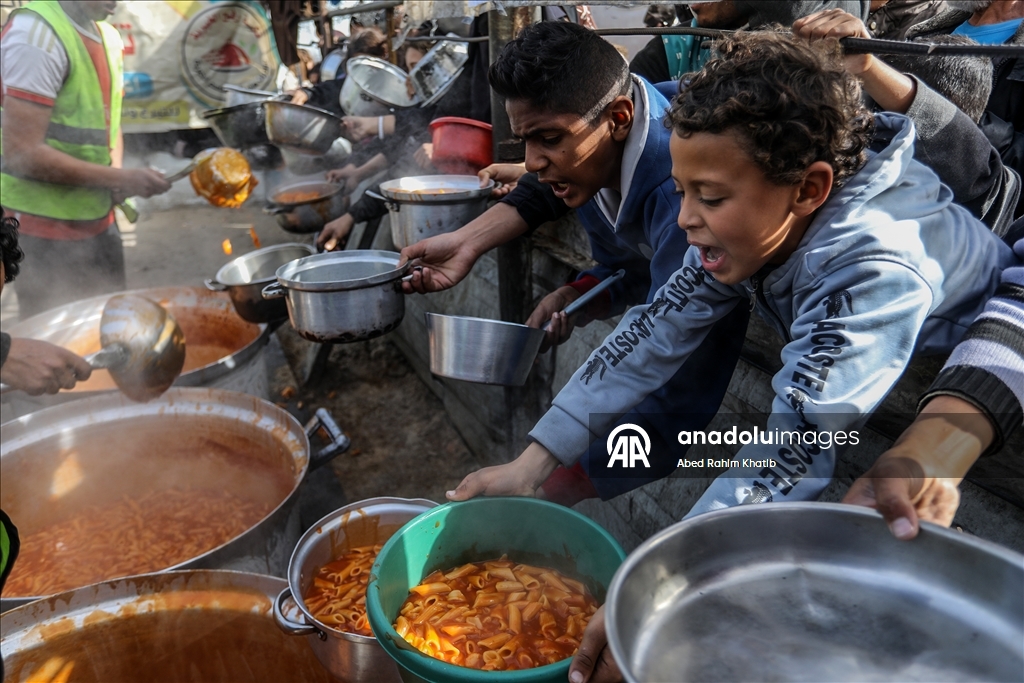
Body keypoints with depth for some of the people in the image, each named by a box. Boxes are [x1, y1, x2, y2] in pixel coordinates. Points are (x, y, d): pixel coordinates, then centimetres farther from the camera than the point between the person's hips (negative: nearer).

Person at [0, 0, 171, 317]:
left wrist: (115, 173, -1)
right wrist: (119, 178, -21)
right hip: (47, 230, -8)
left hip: (99, 221, 8)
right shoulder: (37, 33, -18)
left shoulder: (109, 36, 8)